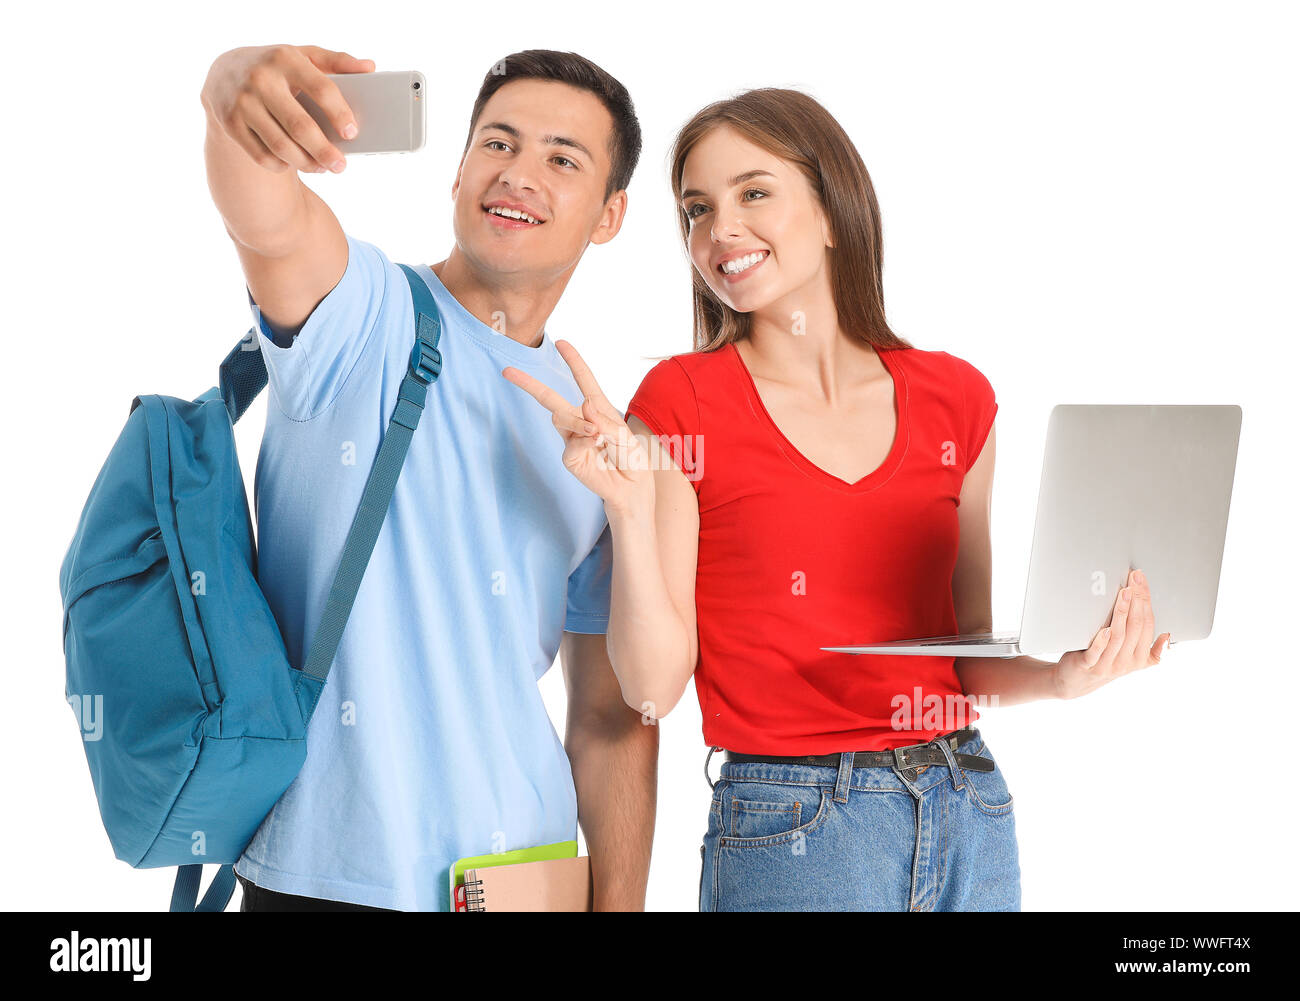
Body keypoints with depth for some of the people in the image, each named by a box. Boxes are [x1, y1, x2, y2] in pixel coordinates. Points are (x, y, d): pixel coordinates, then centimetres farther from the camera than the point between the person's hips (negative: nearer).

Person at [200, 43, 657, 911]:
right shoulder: (365, 313, -4)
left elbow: (613, 716, 9)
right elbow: (268, 222, -28)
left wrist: (620, 902, 1)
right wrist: (233, 88, -49)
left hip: (532, 870, 4)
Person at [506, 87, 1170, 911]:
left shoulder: (955, 397, 4)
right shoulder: (679, 404, -6)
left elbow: (969, 655, 10)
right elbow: (653, 686, -9)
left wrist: (1061, 675, -8)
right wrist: (629, 506, -20)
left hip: (972, 820, 4)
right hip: (790, 836, -4)